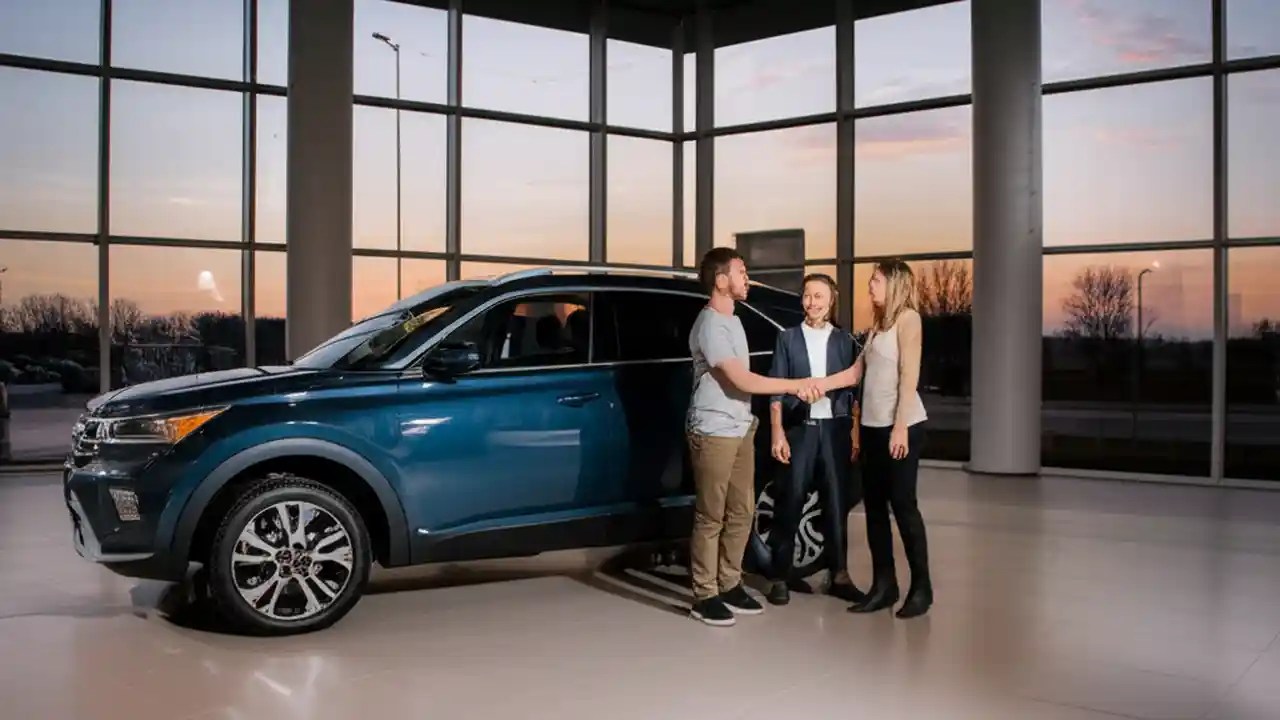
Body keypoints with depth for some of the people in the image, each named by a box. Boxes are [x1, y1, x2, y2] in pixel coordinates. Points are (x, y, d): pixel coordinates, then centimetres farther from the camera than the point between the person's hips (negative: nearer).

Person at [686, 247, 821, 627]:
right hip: (714, 433, -9)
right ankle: (704, 596, 4)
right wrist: (794, 386, -17)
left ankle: (729, 585, 22)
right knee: (711, 517, -4)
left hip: (741, 429, 9)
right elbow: (741, 380, -21)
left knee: (741, 511, 12)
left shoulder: (732, 320, 14)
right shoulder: (710, 326, -17)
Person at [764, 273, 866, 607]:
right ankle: (782, 577, 8)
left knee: (836, 503, 5)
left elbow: (852, 389, 7)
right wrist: (777, 432, -6)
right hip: (799, 428, -1)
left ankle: (839, 575, 13)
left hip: (834, 427, 1)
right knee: (789, 503, 1)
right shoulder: (788, 338, 5)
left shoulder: (844, 340, 9)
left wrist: (855, 433, 1)